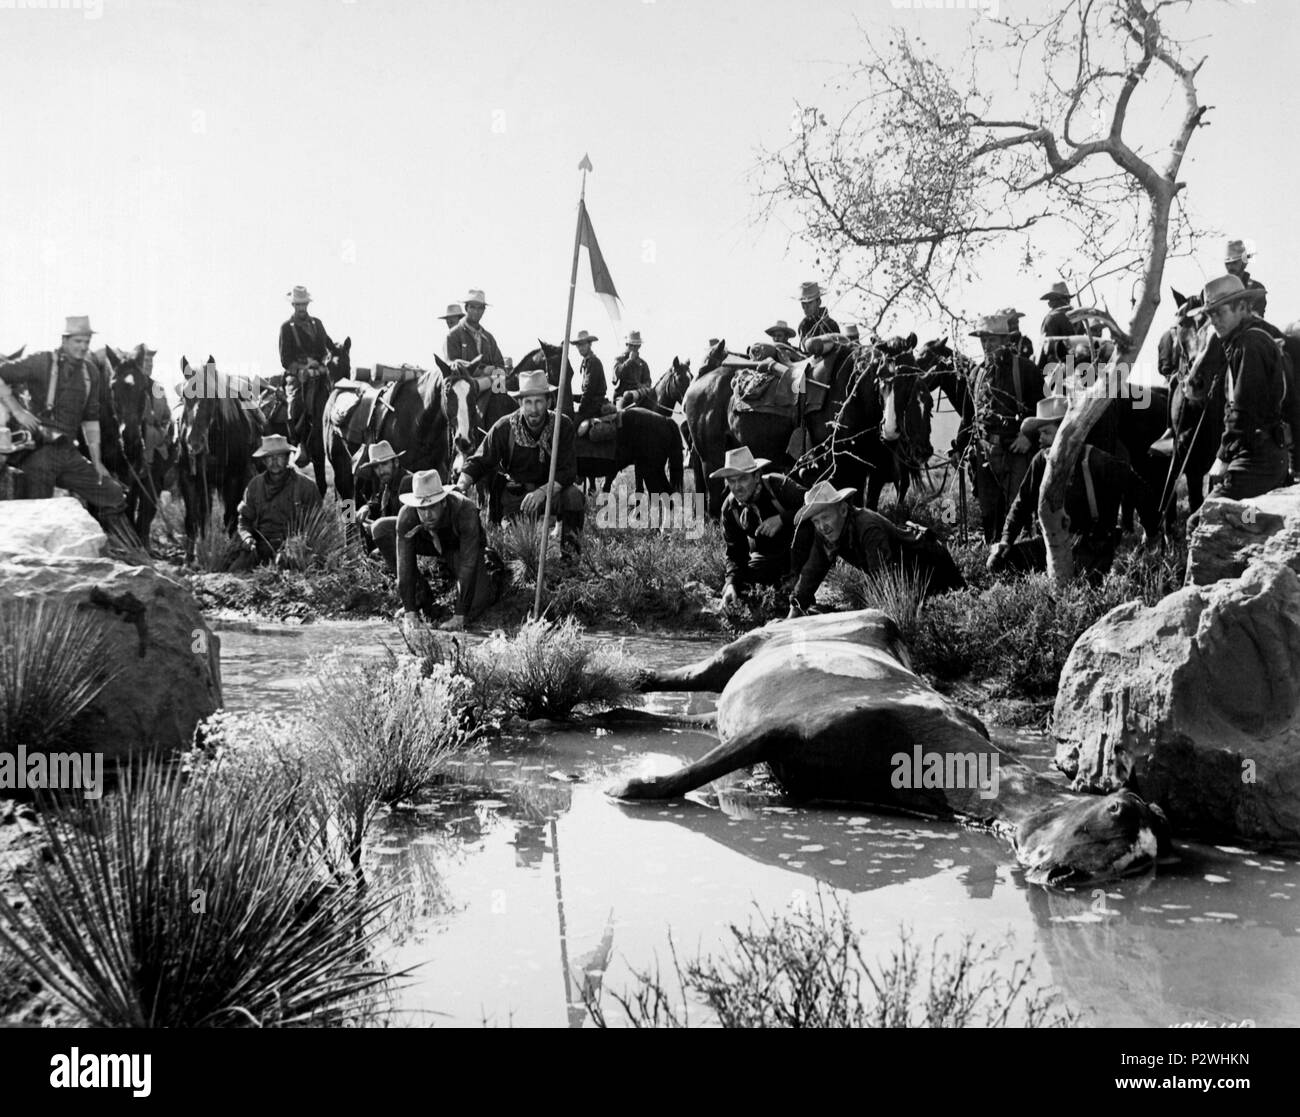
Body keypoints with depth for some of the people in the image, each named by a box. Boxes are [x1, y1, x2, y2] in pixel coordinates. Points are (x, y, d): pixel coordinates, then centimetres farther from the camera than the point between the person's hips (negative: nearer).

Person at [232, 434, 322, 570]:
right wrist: (246, 537, -3)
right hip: (260, 545, 3)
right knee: (236, 569, -21)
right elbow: (244, 520, 20)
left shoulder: (306, 486, 3)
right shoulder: (255, 485, 15)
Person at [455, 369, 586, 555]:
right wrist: (461, 486, -33)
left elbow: (568, 470, -21)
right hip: (515, 494, 0)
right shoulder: (504, 428, -14)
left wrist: (543, 492, -39)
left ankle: (569, 558, -15)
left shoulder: (562, 425, -16)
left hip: (552, 489, 0)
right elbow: (478, 462, -12)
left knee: (573, 495, -33)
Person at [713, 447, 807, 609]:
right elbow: (735, 552, -6)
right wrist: (731, 583, -24)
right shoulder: (730, 508, -9)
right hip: (764, 558, 3)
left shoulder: (778, 485, -21)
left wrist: (782, 519, -38)